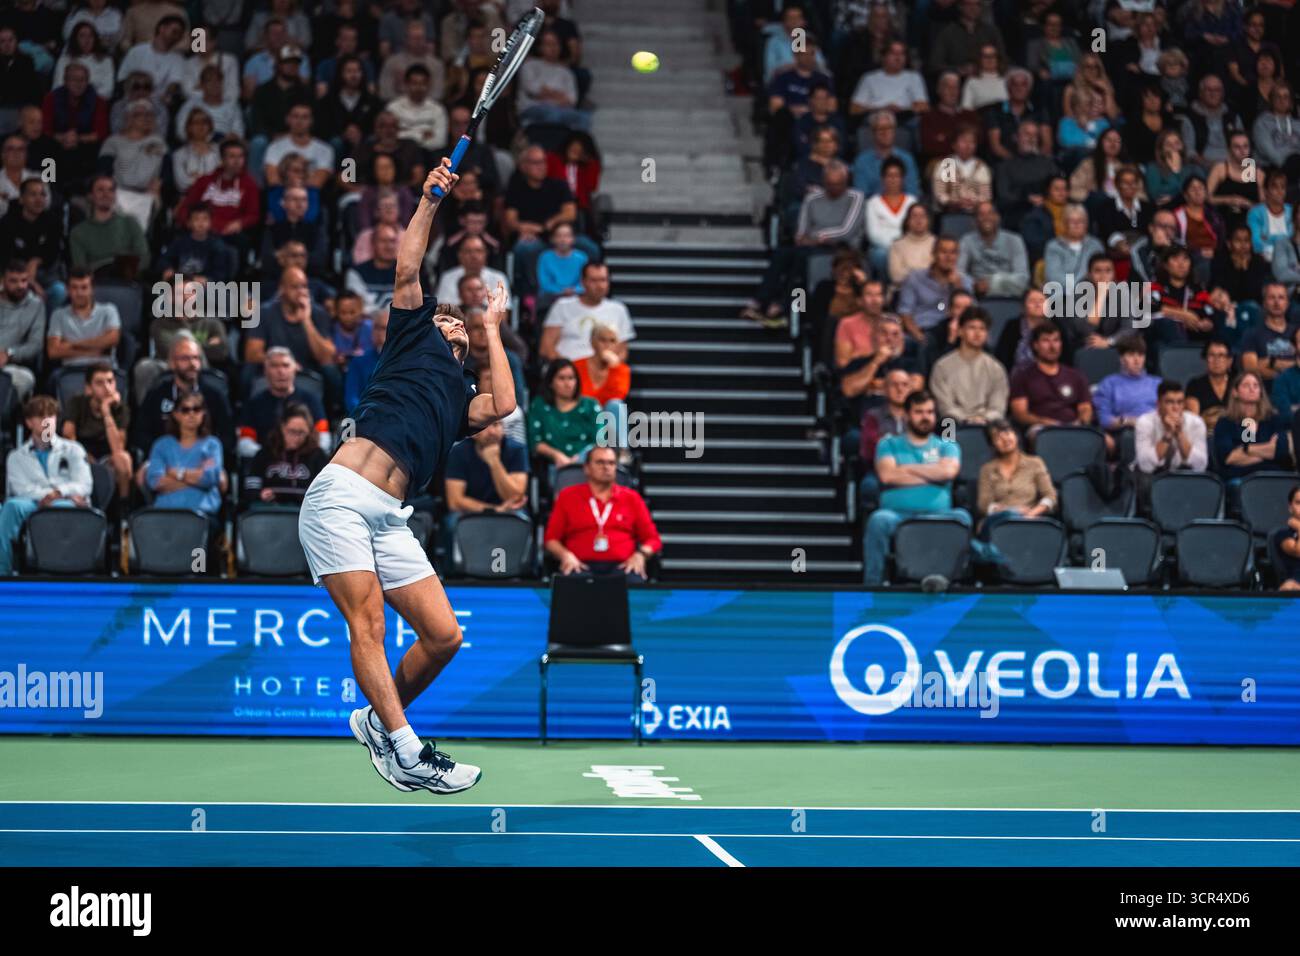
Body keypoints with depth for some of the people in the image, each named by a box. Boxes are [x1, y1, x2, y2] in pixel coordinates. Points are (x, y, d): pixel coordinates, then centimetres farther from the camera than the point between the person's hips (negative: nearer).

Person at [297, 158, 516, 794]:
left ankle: (378, 720, 18)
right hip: (339, 497, -5)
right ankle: (407, 752, -24)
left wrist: (492, 328, 22)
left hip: (389, 520, 5)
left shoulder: (462, 397, 29)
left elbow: (502, 407, 9)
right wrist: (429, 200, 11)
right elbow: (408, 272, 10)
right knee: (368, 623, -16)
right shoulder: (415, 341, 20)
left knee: (444, 636, -3)